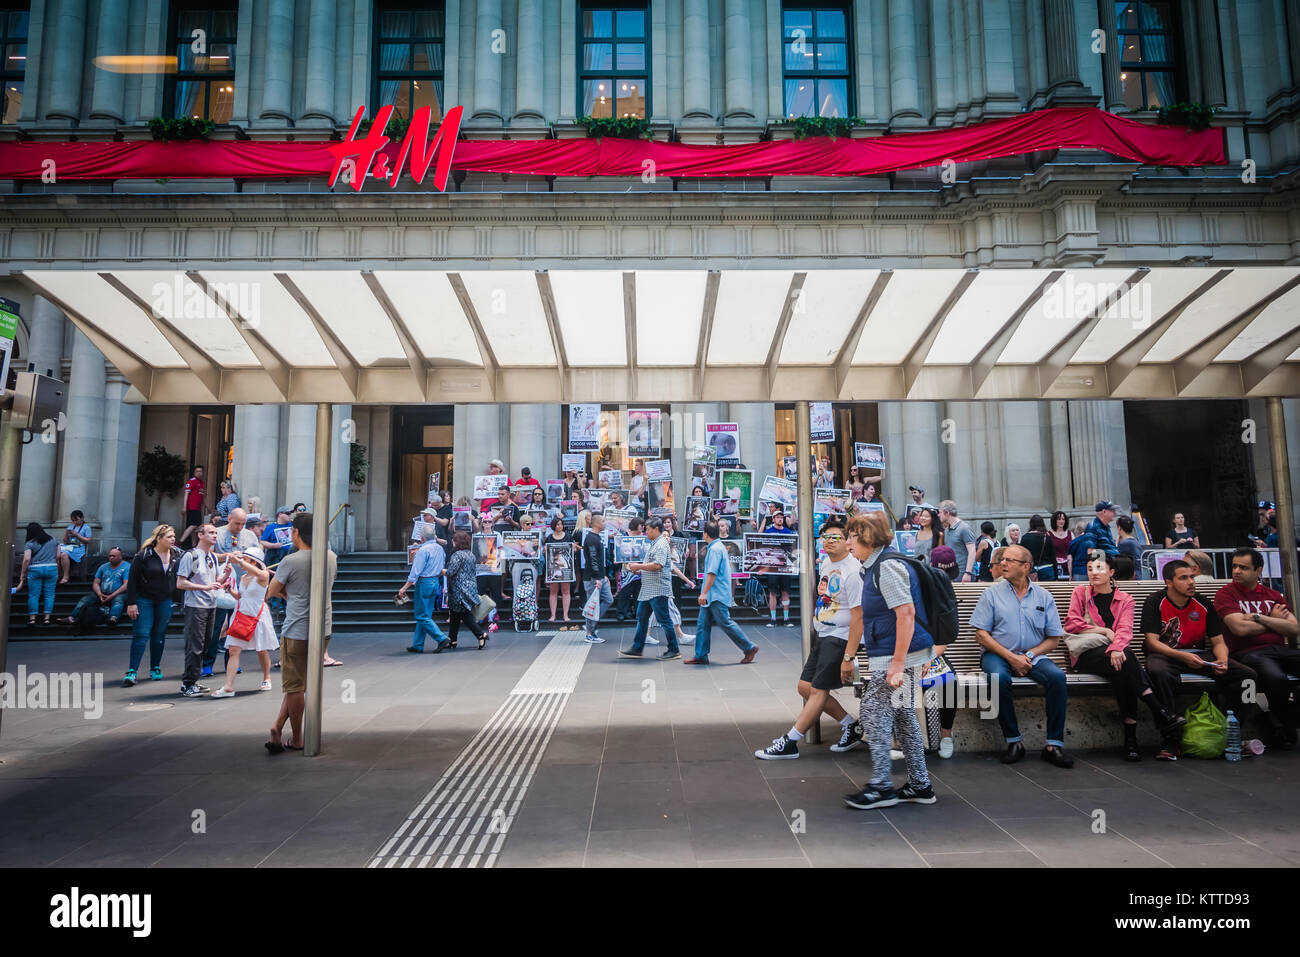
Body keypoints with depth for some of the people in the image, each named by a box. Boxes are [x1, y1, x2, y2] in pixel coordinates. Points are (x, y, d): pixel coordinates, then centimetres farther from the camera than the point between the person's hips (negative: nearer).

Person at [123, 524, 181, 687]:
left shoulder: (177, 555, 2)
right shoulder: (143, 556, -10)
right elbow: (132, 580, -8)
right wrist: (131, 603, -11)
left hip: (165, 601, 4)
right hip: (144, 600, -4)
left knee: (159, 635, 10)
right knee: (141, 635, -8)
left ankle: (155, 669, 22)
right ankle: (132, 672, -3)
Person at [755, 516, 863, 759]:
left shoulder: (853, 571, -17)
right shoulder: (826, 562, 10)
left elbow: (857, 616, -19)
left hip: (839, 637, -9)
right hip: (821, 635, 10)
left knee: (818, 690, -5)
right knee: (805, 687, 10)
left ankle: (789, 743, 2)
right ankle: (852, 726, 23)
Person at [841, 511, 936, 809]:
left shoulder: (888, 566, -15)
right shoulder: (873, 567, 17)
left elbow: (906, 613, -24)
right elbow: (865, 616, 24)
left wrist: (898, 663, -26)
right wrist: (848, 656, 27)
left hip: (898, 657, -10)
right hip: (889, 656, 10)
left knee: (874, 713, -5)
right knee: (903, 717, 14)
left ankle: (881, 786, 3)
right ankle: (920, 786, 23)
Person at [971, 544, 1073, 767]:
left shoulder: (1043, 596, 9)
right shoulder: (992, 593, 3)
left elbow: (1053, 638, 8)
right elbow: (981, 634, -2)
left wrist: (1029, 655, -9)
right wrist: (1011, 657, -13)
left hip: (1033, 656, 2)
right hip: (998, 654, -2)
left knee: (1058, 676, -27)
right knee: (999, 678, -33)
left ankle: (1054, 744, -19)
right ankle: (1013, 741, -19)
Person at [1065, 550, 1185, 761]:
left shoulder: (1125, 599, 16)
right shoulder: (1080, 592, 15)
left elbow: (1125, 629, -3)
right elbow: (1071, 624, 3)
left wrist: (1116, 647, -25)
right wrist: (1105, 631, -4)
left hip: (1114, 652, 1)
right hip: (1087, 654, -1)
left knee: (1122, 671, -36)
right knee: (1126, 660, -34)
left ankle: (1131, 738, -35)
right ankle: (1162, 716, -38)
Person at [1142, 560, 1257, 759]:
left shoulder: (1204, 605, 8)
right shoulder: (1155, 602, -5)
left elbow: (1218, 641, 10)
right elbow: (1152, 642, -11)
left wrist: (1222, 660, -13)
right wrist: (1182, 656, -26)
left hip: (1198, 655, 5)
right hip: (1165, 654, -5)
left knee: (1247, 675, -17)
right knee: (1158, 672, -40)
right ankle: (1170, 739, -30)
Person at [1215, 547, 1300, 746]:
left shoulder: (1273, 595, 20)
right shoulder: (1225, 594, 6)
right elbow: (1240, 628, -8)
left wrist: (1259, 617, -4)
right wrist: (1274, 620, 6)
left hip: (1280, 649, 5)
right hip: (1249, 653, -5)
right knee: (1277, 679, -36)